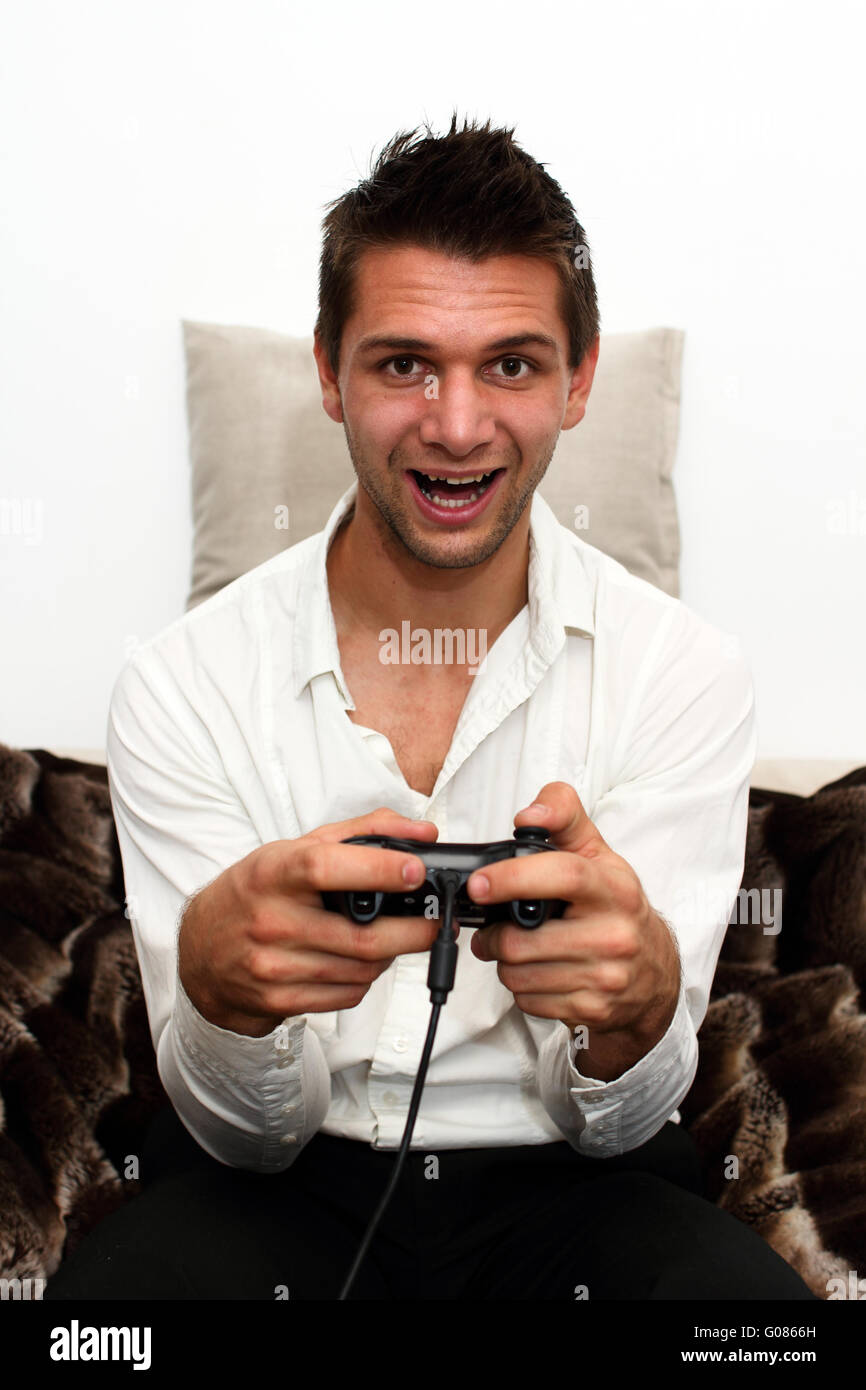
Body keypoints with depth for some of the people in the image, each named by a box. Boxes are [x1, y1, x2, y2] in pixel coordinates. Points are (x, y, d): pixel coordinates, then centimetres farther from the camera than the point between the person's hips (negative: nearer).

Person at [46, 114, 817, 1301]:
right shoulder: (181, 687, -8)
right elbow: (248, 1135, -8)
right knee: (113, 1288, -33)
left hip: (570, 1185, 2)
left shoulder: (687, 677, -7)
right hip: (283, 1187, -1)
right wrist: (217, 979, -33)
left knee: (742, 1293, -31)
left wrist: (636, 995, -34)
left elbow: (613, 1124, -8)